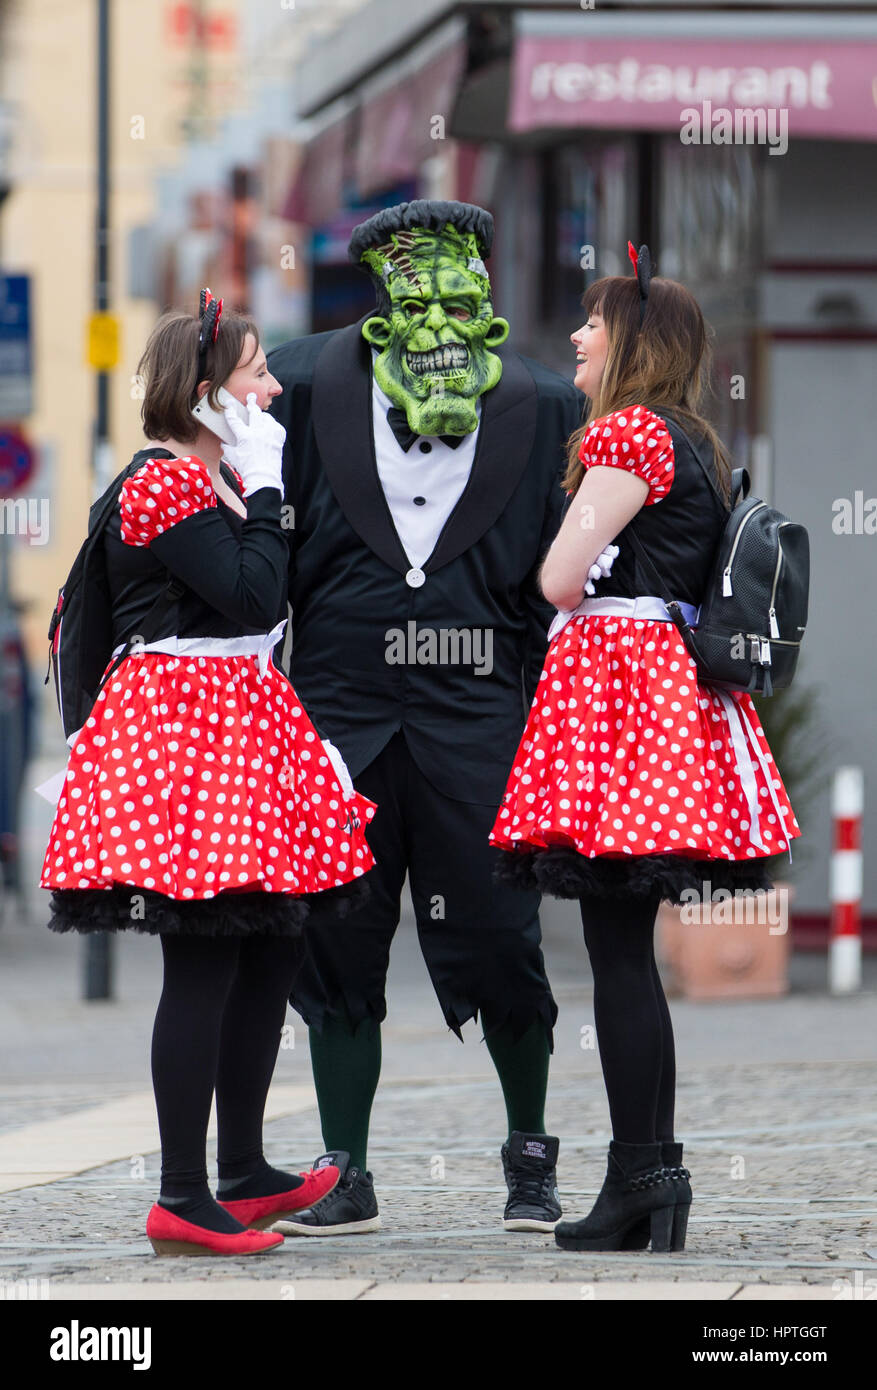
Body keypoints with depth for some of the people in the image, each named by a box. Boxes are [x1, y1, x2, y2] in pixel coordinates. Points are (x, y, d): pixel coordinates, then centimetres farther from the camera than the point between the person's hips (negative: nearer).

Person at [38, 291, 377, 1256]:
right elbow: (256, 597, -20)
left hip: (240, 726, 10)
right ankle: (183, 1199, -8)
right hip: (187, 727, -10)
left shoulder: (205, 477, 18)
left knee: (269, 952, 12)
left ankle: (243, 1175, 20)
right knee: (206, 964, -10)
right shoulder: (167, 483, -13)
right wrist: (265, 487, -12)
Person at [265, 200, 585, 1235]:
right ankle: (346, 1179, 13)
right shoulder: (313, 383, 4)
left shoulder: (541, 408, 4)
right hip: (342, 710, 1)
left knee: (497, 946, -2)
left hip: (480, 715, -1)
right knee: (336, 944, 3)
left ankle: (529, 1156, 19)